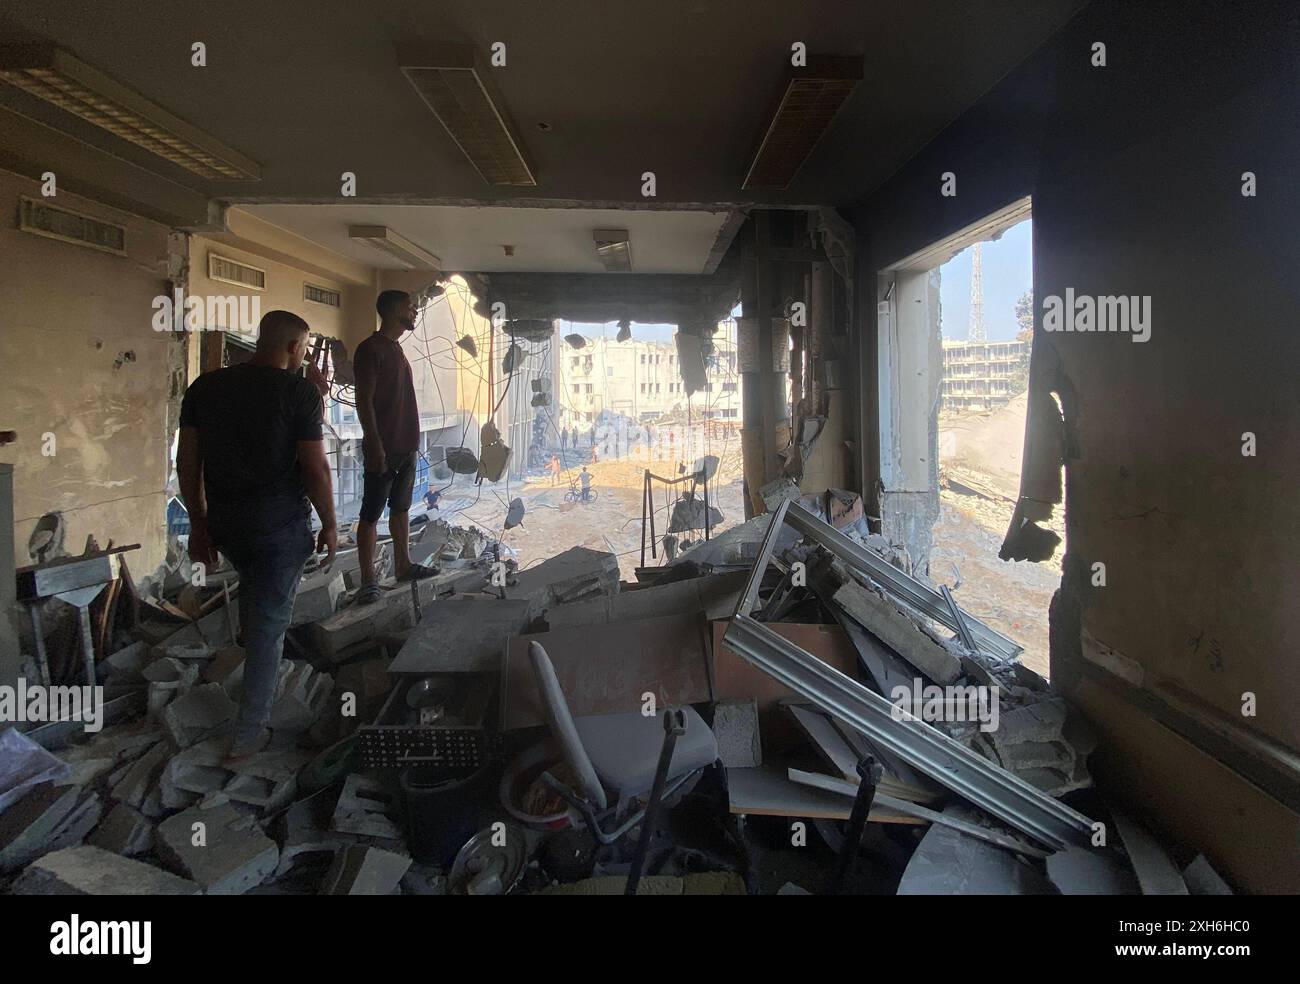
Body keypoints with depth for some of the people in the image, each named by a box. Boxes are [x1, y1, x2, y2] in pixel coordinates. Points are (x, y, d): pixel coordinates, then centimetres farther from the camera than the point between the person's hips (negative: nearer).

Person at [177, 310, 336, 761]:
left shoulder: (205, 386, 3)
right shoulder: (299, 391, -12)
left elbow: (187, 461, 5)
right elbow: (315, 467, -14)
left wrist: (199, 523, 14)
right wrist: (329, 525, -2)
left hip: (224, 522, 5)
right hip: (280, 524, -5)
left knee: (252, 581, 35)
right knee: (270, 621, 5)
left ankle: (251, 652, 53)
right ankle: (248, 733, 11)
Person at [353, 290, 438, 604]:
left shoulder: (396, 349, 17)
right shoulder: (371, 348, -11)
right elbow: (364, 401, -16)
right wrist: (375, 445, -21)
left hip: (406, 447, 9)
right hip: (383, 449, -9)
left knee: (401, 509, 15)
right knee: (371, 514, -2)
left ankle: (403, 565, 25)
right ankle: (368, 580, 2)